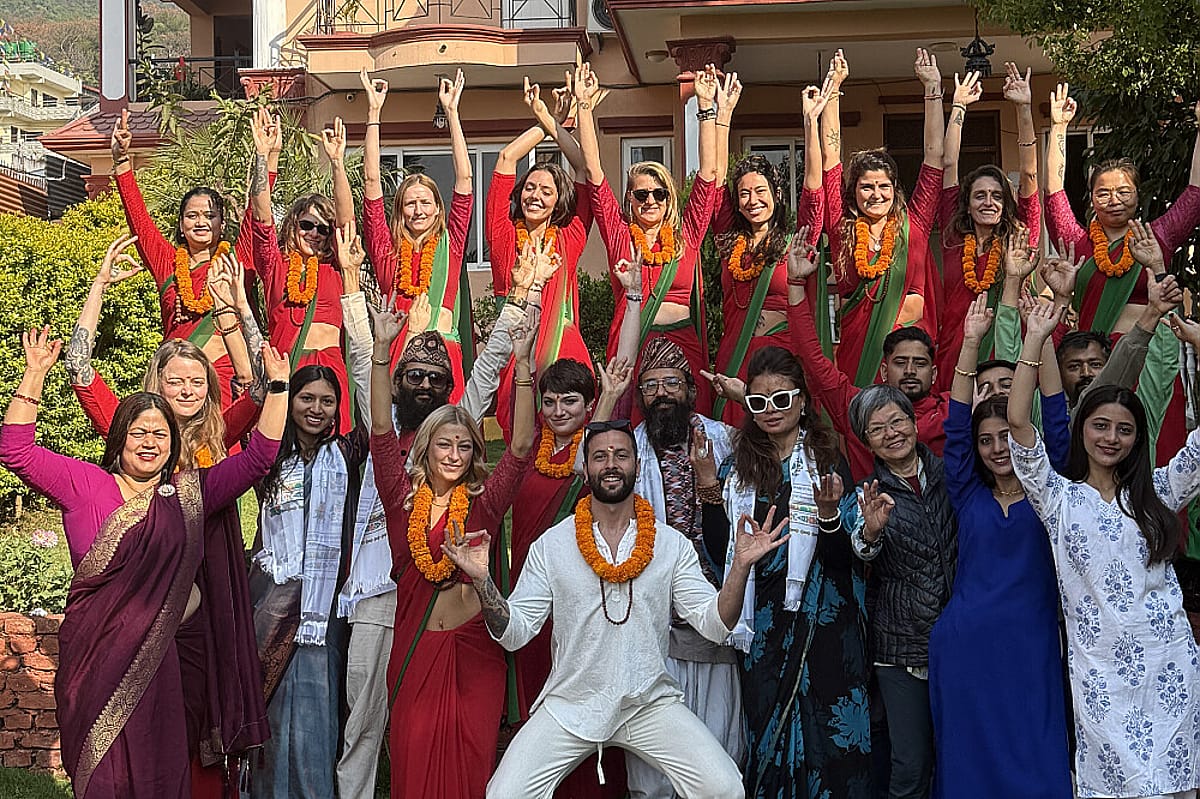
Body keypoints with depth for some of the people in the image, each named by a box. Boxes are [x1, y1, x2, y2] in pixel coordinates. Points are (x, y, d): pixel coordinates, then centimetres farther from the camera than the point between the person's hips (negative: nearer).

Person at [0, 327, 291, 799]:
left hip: (170, 658, 2)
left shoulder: (191, 493, 7)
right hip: (98, 658, -1)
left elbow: (258, 456, 4)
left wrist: (277, 385, 1)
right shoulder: (84, 485, 3)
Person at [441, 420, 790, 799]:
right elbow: (514, 633, -3)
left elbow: (714, 624, -4)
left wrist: (741, 564, -18)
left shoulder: (673, 545, 1)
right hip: (570, 704, 0)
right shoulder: (550, 546, -1)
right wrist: (482, 581, -19)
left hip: (651, 703, 0)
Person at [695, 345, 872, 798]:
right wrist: (709, 487, -6)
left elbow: (841, 558, -5)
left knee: (825, 735, -4)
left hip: (821, 623, -2)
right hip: (761, 622, 3)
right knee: (766, 729, 6)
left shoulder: (828, 461, 0)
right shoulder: (738, 467, 8)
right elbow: (719, 555, 3)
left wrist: (828, 510, -24)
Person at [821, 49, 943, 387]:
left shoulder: (913, 225, 7)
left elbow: (935, 157, 8)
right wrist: (833, 88, 10)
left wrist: (932, 88, 9)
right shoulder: (843, 228, 6)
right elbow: (830, 156, 8)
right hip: (857, 347, 0)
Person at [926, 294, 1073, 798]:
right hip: (963, 646, 1)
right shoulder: (969, 496, 8)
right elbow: (957, 428, 0)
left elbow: (1056, 424, -4)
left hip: (1031, 647, -1)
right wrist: (971, 343, -8)